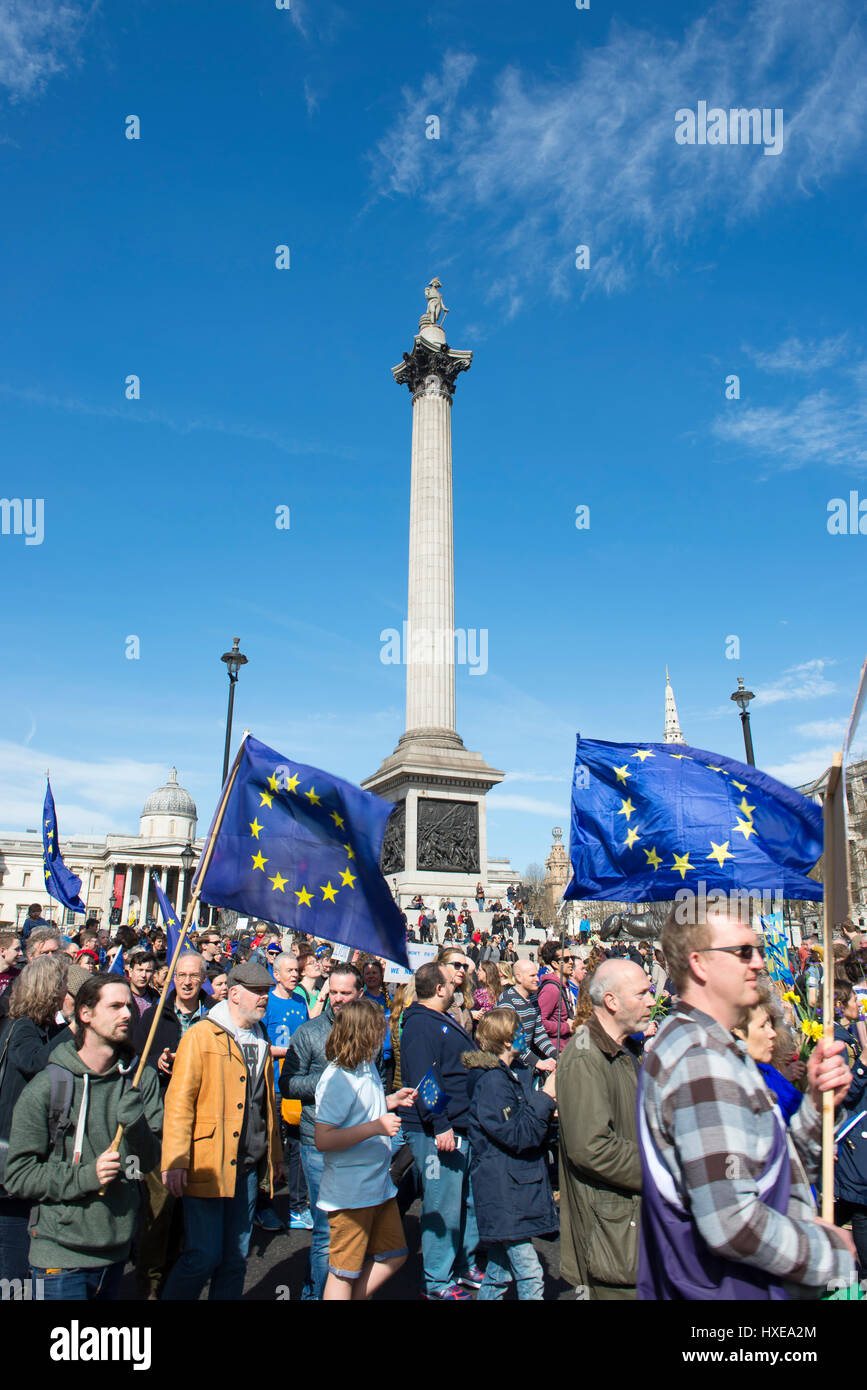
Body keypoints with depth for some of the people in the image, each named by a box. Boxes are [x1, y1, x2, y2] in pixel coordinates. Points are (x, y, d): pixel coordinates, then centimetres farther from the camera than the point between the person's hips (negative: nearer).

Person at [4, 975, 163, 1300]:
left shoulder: (142, 1081, -2)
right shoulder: (45, 1088, -11)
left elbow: (152, 1159, -2)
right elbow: (17, 1177, -9)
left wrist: (134, 1122, -21)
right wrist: (85, 1177, -21)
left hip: (118, 1246, 4)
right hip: (61, 1254, -3)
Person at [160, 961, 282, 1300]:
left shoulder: (261, 1041, 14)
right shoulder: (201, 1036, -7)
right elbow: (178, 1102, -12)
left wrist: (273, 1156, 20)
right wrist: (175, 1161, -18)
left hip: (248, 1167, 6)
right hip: (208, 1166, -6)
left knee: (236, 1258, 12)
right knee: (204, 1256, -4)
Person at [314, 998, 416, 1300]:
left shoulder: (368, 1067, 6)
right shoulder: (338, 1078, -23)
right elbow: (322, 1139, -28)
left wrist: (391, 1101, 8)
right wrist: (375, 1127, -31)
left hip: (379, 1183, 9)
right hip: (350, 1192, -9)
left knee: (394, 1255, 18)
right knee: (345, 1273, 7)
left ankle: (355, 1296, 31)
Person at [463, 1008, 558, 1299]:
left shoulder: (515, 1073, 11)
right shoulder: (492, 1080, -19)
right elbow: (517, 1135, -22)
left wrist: (548, 1110, 2)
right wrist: (545, 1097, -20)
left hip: (514, 1185, 10)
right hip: (504, 1191, -10)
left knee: (500, 1269, 19)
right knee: (530, 1277, -7)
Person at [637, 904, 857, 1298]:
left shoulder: (687, 1041, 8)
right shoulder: (702, 1059, -25)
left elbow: (775, 1171, 8)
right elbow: (730, 1221, -30)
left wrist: (815, 1103, -6)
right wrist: (833, 1252, -15)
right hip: (720, 1288, -9)